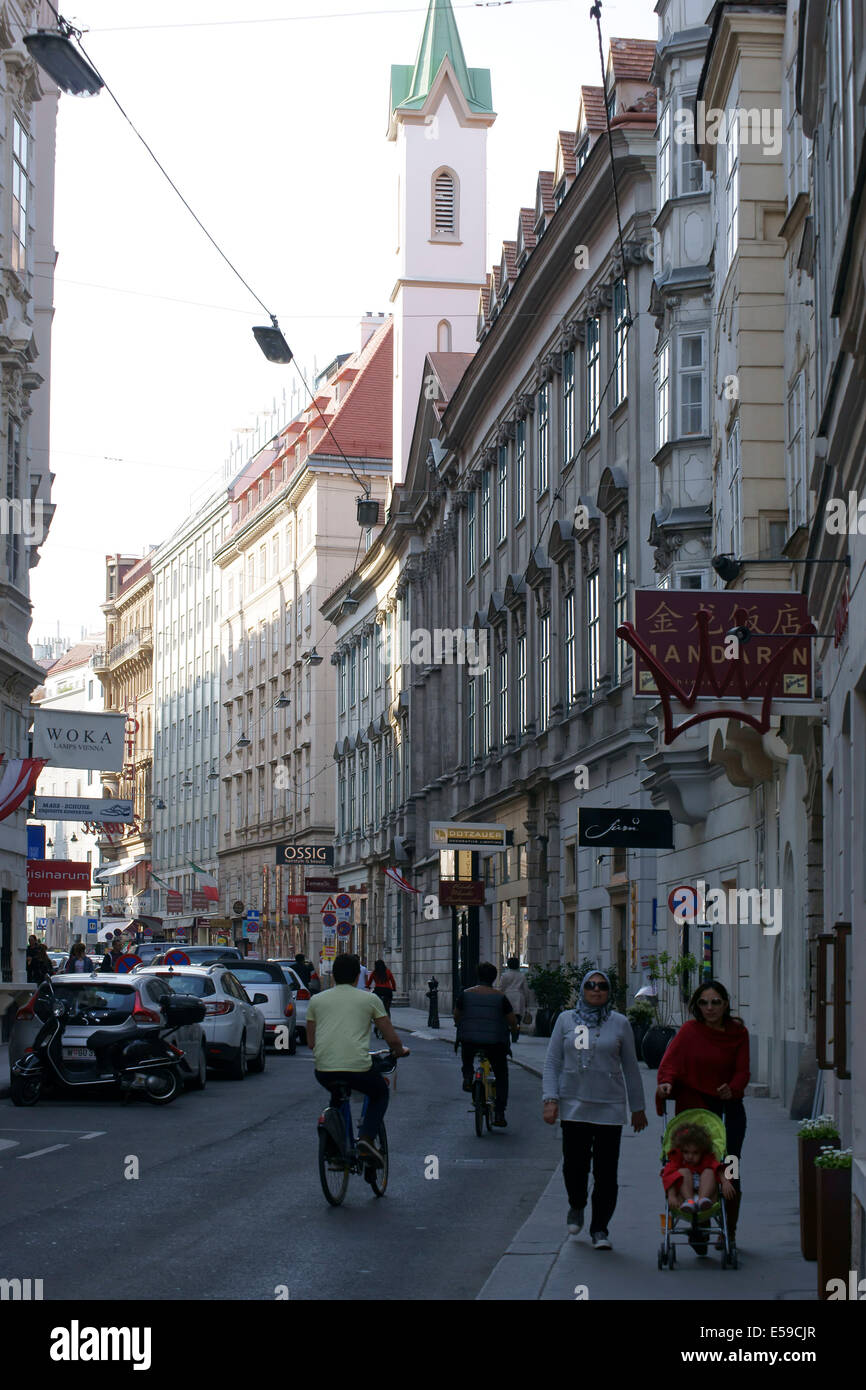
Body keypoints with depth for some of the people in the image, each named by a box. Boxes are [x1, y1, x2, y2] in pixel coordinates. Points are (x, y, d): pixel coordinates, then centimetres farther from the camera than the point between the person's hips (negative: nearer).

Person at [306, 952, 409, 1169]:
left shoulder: (317, 1000, 16)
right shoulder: (369, 999, 10)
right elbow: (392, 1039, 11)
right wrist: (400, 1051, 34)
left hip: (323, 1071, 3)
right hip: (358, 1068, -3)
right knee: (380, 1093, 29)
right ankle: (368, 1137, 4)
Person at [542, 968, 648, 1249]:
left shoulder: (619, 1023, 6)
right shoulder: (566, 1020, 6)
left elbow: (630, 1067, 11)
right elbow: (552, 1063, 6)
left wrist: (638, 1107, 12)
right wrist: (551, 1099, -5)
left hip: (609, 1107, 0)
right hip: (573, 1106, 0)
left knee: (606, 1172, -1)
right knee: (574, 1164, -3)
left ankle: (599, 1229, 9)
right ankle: (576, 1207, 28)